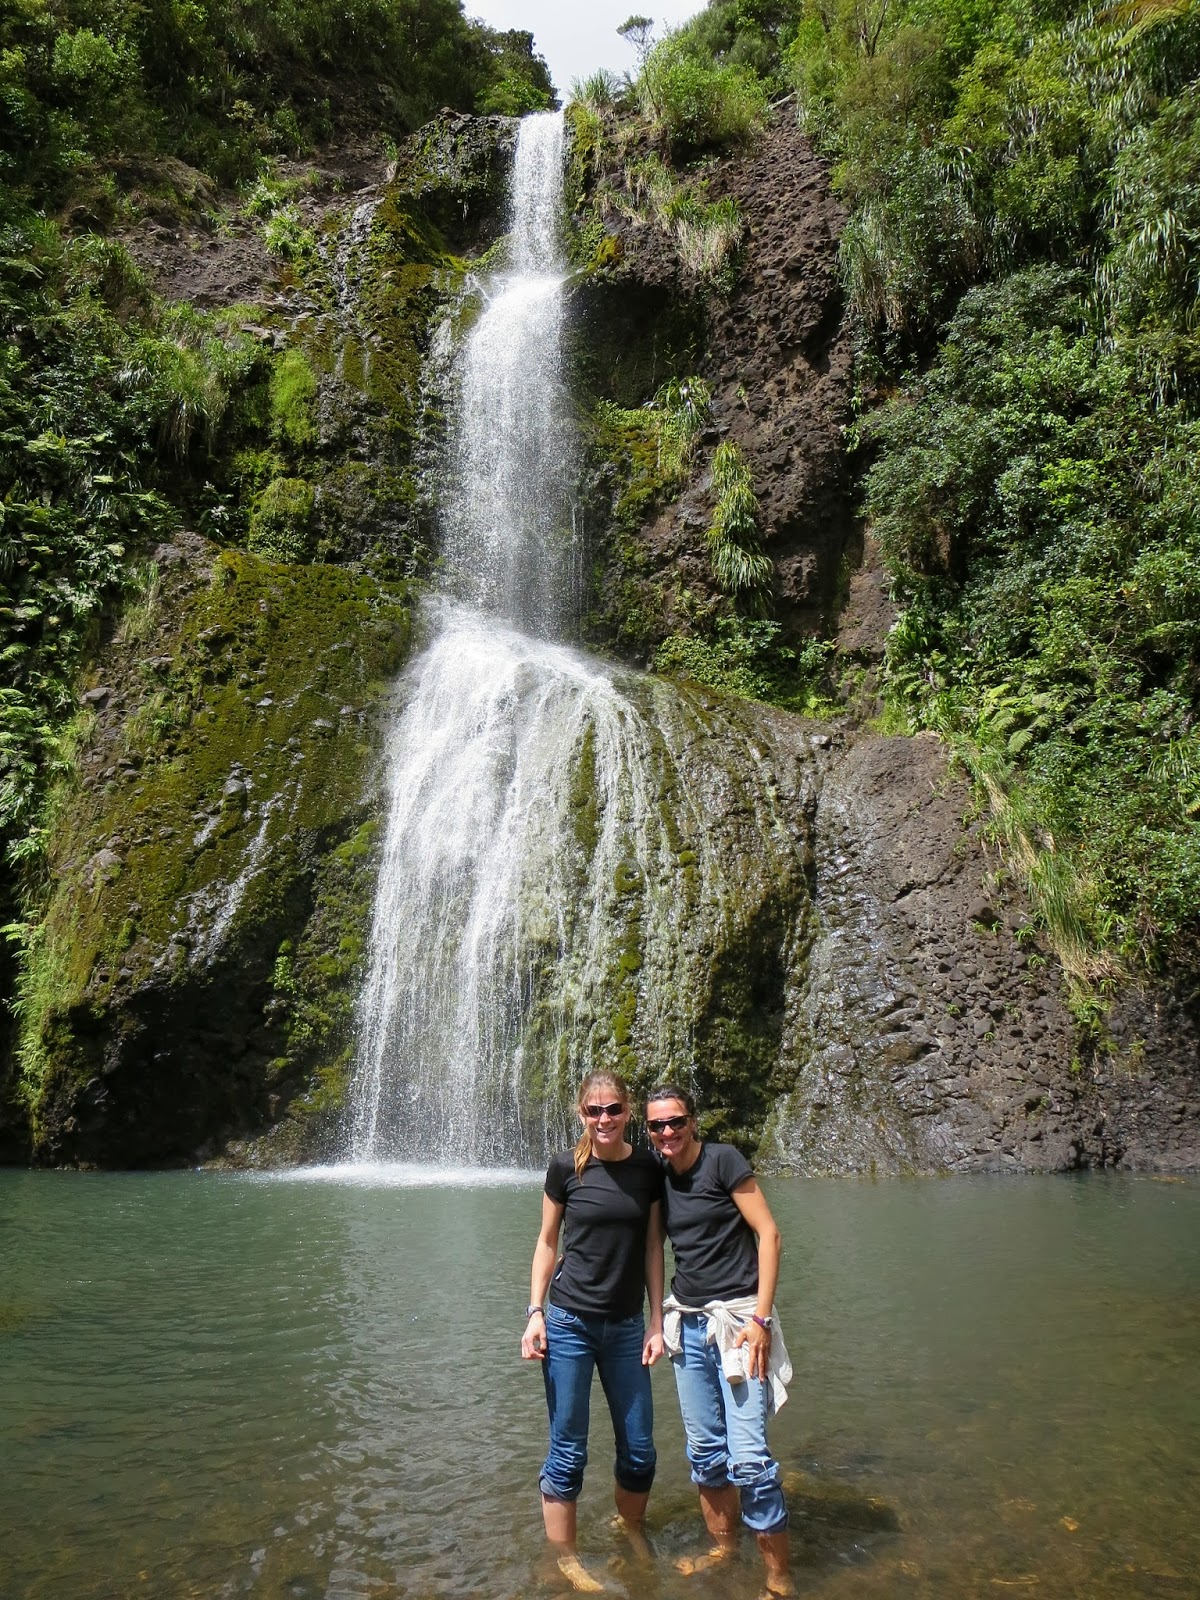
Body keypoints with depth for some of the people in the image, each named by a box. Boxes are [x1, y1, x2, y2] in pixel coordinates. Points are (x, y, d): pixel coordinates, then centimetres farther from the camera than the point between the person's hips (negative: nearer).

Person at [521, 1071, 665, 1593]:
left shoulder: (648, 1169, -1)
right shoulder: (565, 1167, -7)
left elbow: (653, 1248, 4)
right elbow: (547, 1242, 1)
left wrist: (656, 1324, 2)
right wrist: (535, 1312, -5)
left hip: (625, 1327, 3)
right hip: (569, 1324, -3)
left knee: (639, 1451, 12)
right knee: (568, 1452, 5)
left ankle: (633, 1537, 36)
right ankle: (565, 1561, 23)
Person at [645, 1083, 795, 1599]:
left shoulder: (723, 1160, -11)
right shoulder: (660, 1177, 7)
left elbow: (768, 1233, -13)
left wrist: (761, 1318, -16)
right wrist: (661, 1320, 13)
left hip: (736, 1317, -6)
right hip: (687, 1322, 6)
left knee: (748, 1457, -8)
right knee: (704, 1451, 13)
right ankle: (723, 1547, 32)